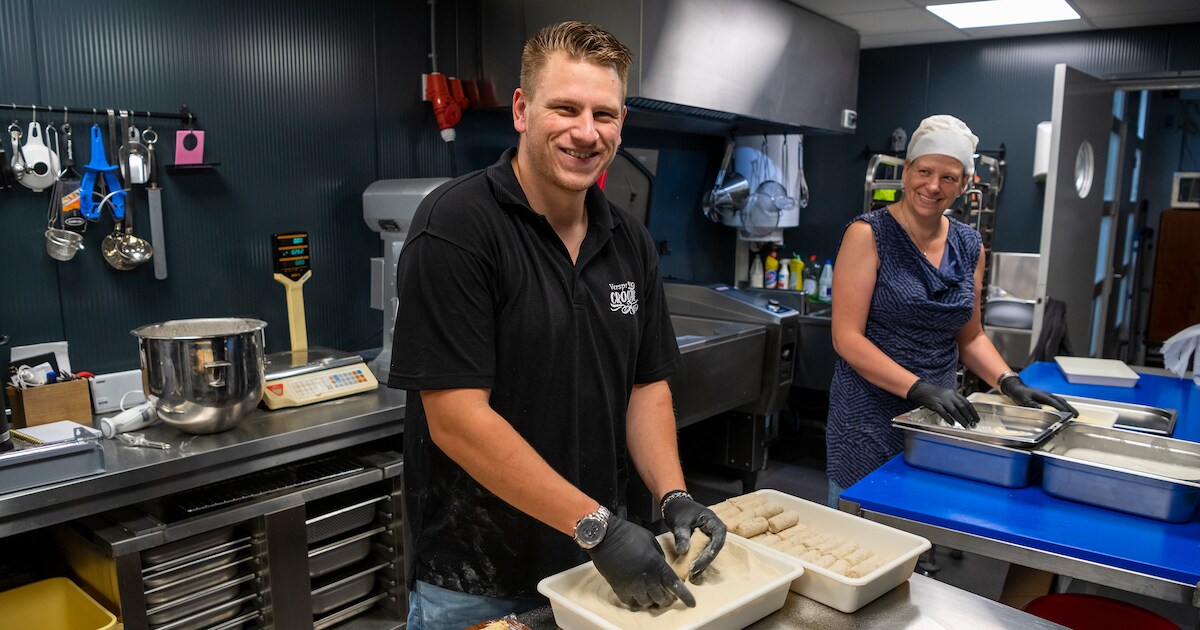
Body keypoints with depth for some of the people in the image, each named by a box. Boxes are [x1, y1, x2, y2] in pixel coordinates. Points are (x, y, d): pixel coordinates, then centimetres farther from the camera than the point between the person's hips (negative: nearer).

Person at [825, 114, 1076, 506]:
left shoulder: (969, 246, 7)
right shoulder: (868, 235, -10)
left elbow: (970, 337, 17)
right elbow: (847, 338, -16)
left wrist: (1010, 383, 0)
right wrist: (920, 388, -23)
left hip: (938, 414, 5)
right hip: (870, 416, -5)